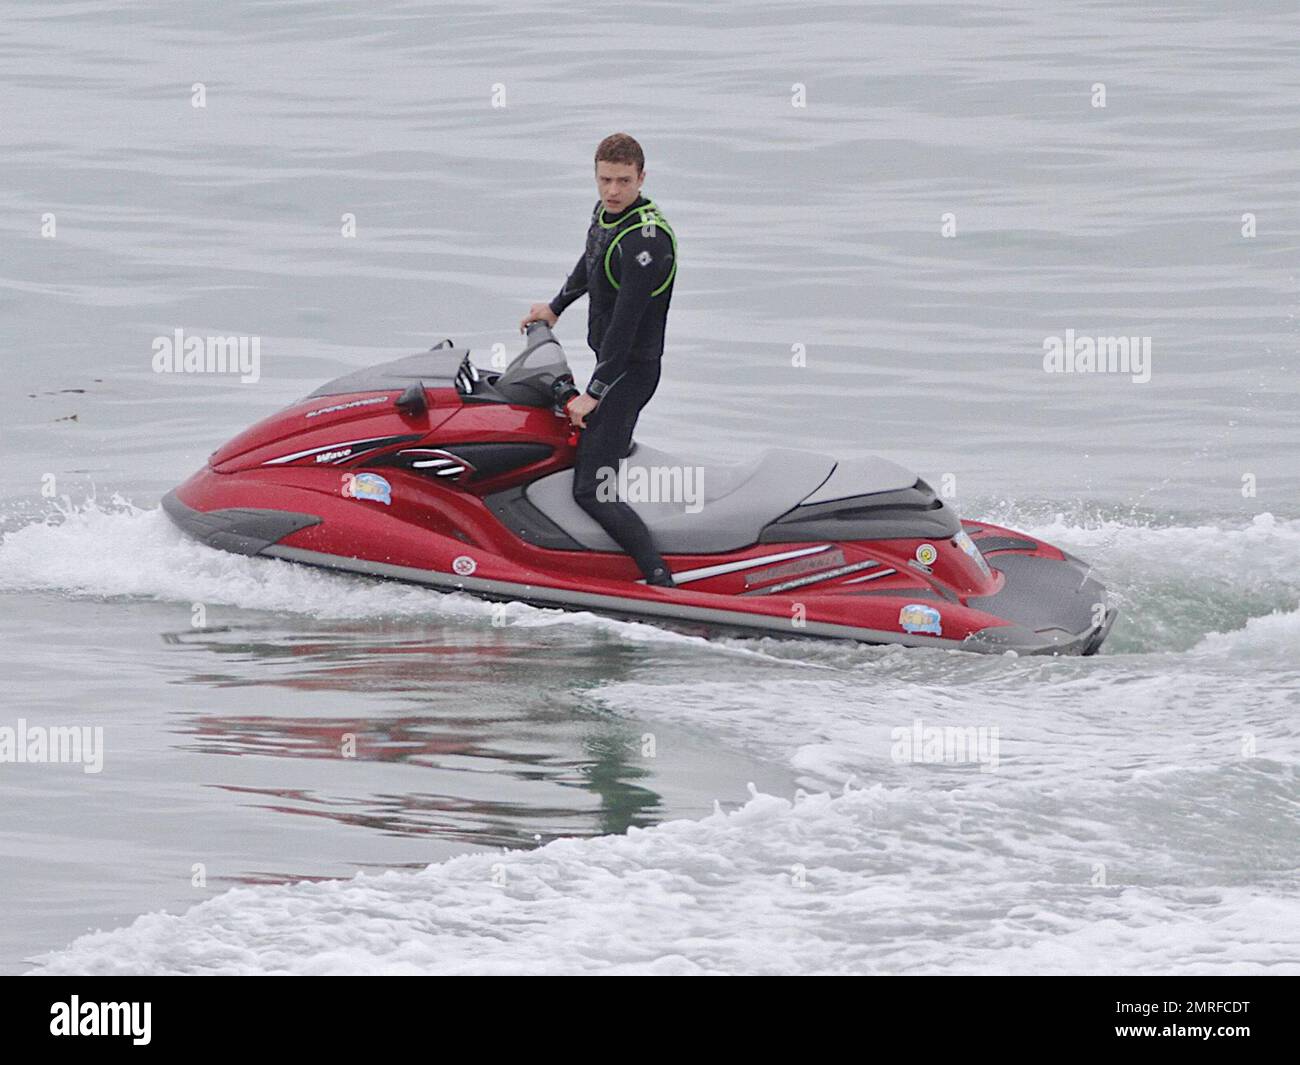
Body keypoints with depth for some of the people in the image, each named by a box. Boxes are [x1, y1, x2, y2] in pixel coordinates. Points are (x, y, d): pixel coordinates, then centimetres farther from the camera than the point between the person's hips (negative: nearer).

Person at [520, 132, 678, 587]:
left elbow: (626, 320, -27)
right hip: (610, 359, 10)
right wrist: (556, 307, 37)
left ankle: (661, 581, -21)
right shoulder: (605, 213, 4)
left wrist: (594, 392, -26)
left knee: (590, 490, -16)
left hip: (630, 370, -10)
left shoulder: (645, 238, -25)